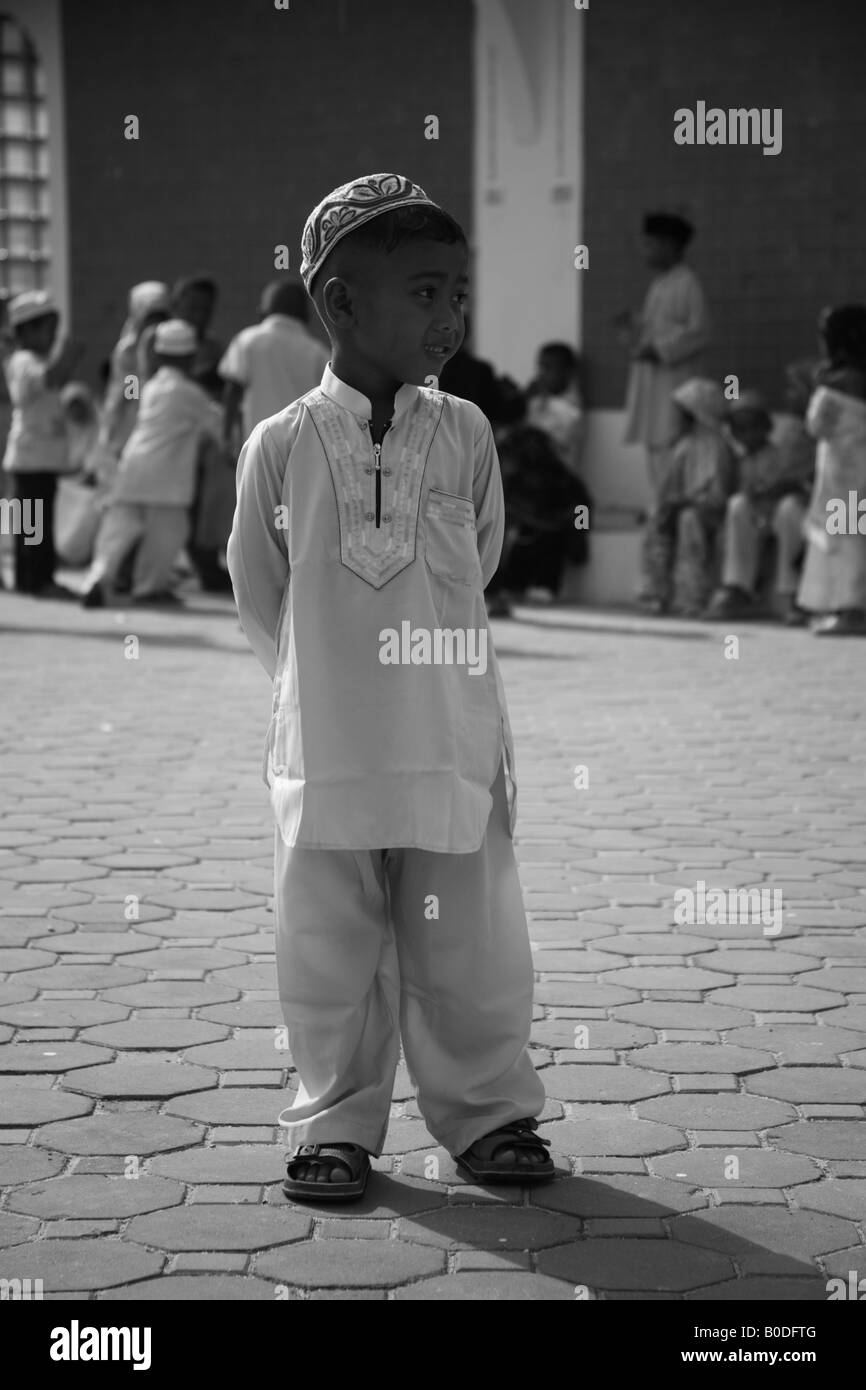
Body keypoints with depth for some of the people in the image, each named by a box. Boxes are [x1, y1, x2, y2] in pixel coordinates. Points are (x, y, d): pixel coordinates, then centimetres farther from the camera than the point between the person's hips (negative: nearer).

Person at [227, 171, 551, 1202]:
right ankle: (335, 1127, 23)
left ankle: (489, 1116, 25)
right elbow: (259, 598, 5)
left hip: (455, 748, 1)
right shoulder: (281, 445, -7)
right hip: (326, 757, -1)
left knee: (471, 951, 9)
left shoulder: (465, 434, -2)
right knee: (328, 959, 8)